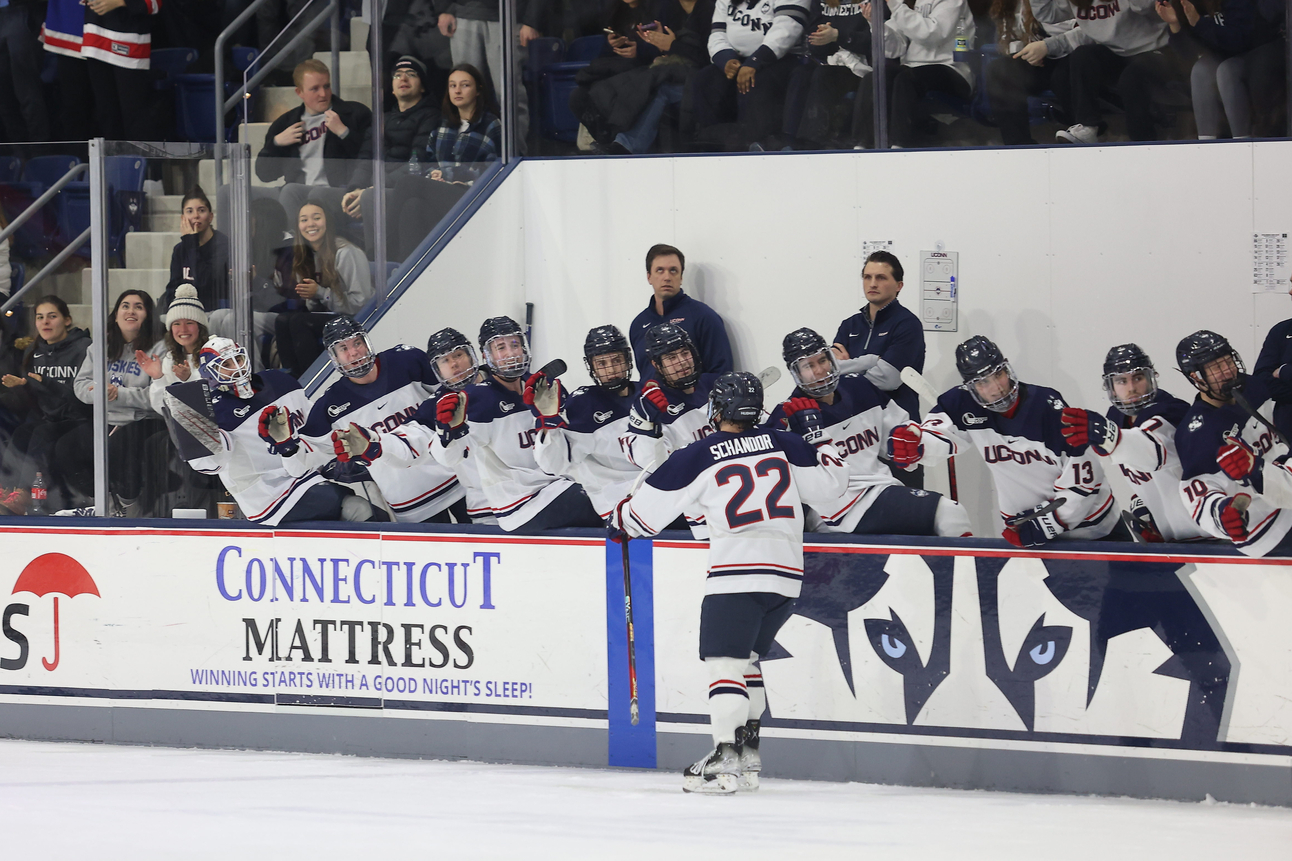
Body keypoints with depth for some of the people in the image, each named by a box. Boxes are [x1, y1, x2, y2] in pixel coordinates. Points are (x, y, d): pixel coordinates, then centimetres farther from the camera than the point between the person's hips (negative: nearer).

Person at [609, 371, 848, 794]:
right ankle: (747, 755, 19)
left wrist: (620, 525, 25)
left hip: (737, 574, -6)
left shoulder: (699, 457, -2)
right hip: (787, 572, 6)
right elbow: (828, 486, 13)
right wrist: (821, 444, 30)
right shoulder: (784, 445, 9)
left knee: (723, 660, -8)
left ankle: (725, 761, -21)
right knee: (745, 657, 20)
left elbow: (650, 508, 5)